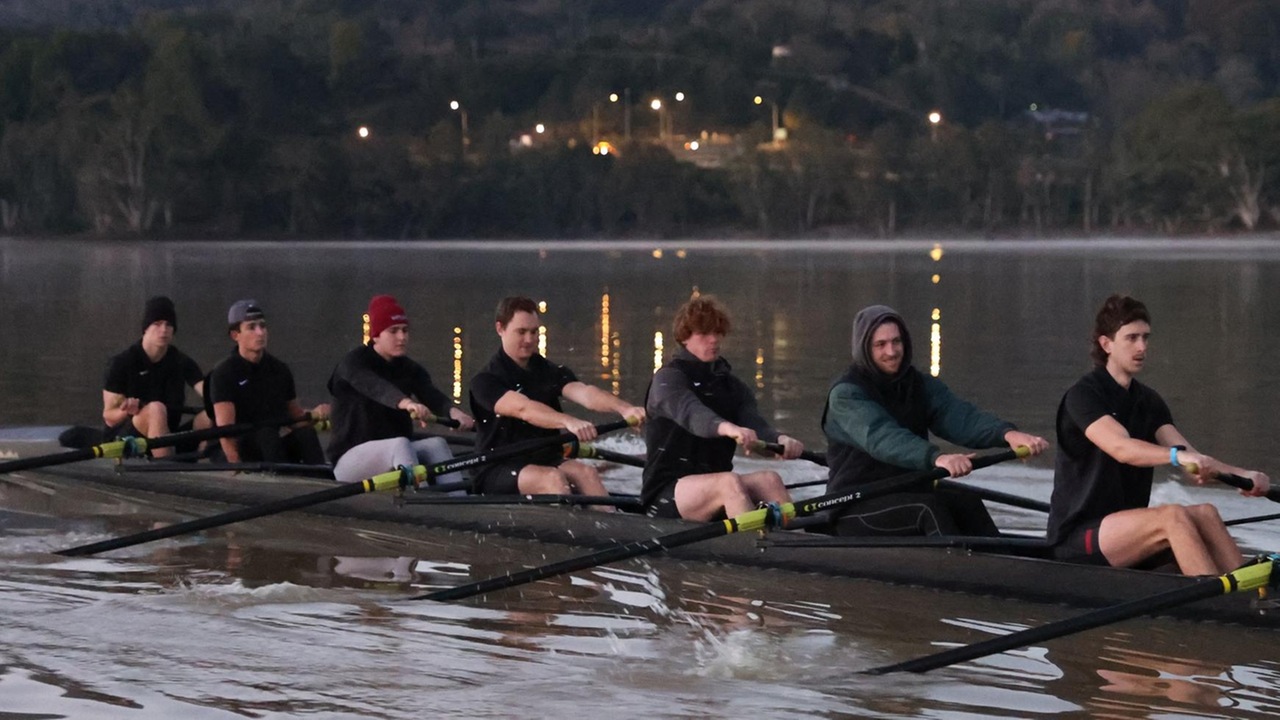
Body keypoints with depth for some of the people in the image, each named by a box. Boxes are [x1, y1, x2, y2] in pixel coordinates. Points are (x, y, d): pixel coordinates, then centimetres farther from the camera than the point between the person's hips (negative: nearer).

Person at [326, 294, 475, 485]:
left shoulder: (410, 370, 9)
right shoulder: (354, 363, -7)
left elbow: (430, 394, -13)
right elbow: (375, 387, -31)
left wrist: (453, 411, -38)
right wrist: (406, 403, -53)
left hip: (394, 455, 5)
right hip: (351, 457, -5)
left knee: (436, 444, -23)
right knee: (401, 444, -34)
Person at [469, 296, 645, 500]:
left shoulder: (552, 373, 10)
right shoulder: (485, 381, -6)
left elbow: (584, 393, -11)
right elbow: (523, 408, -26)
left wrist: (624, 409, -33)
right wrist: (568, 421, -44)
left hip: (547, 462, 4)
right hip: (498, 472, -4)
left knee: (586, 473, -24)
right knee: (552, 478, -32)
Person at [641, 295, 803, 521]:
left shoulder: (732, 386, 16)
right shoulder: (668, 378, -3)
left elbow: (755, 424, -4)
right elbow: (689, 412, -27)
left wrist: (780, 440, -30)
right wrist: (726, 427, -49)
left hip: (714, 490, 6)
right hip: (666, 493, -6)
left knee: (769, 479, -22)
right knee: (730, 482, -33)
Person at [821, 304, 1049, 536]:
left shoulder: (920, 385, 7)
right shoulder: (846, 395, -11)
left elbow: (958, 416, -12)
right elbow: (881, 437, -30)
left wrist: (1007, 433, -34)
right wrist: (937, 457, -48)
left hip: (908, 495, 5)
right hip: (855, 506, -5)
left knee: (965, 502, -23)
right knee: (928, 507, -31)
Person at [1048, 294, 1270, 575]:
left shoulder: (1149, 402, 14)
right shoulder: (1083, 395, -10)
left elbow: (1191, 460, -1)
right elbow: (1121, 448, -30)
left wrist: (1243, 475, -20)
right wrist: (1178, 456, -46)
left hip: (1126, 534, 7)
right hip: (1075, 539, -7)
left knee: (1204, 513, -17)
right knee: (1173, 516, -29)